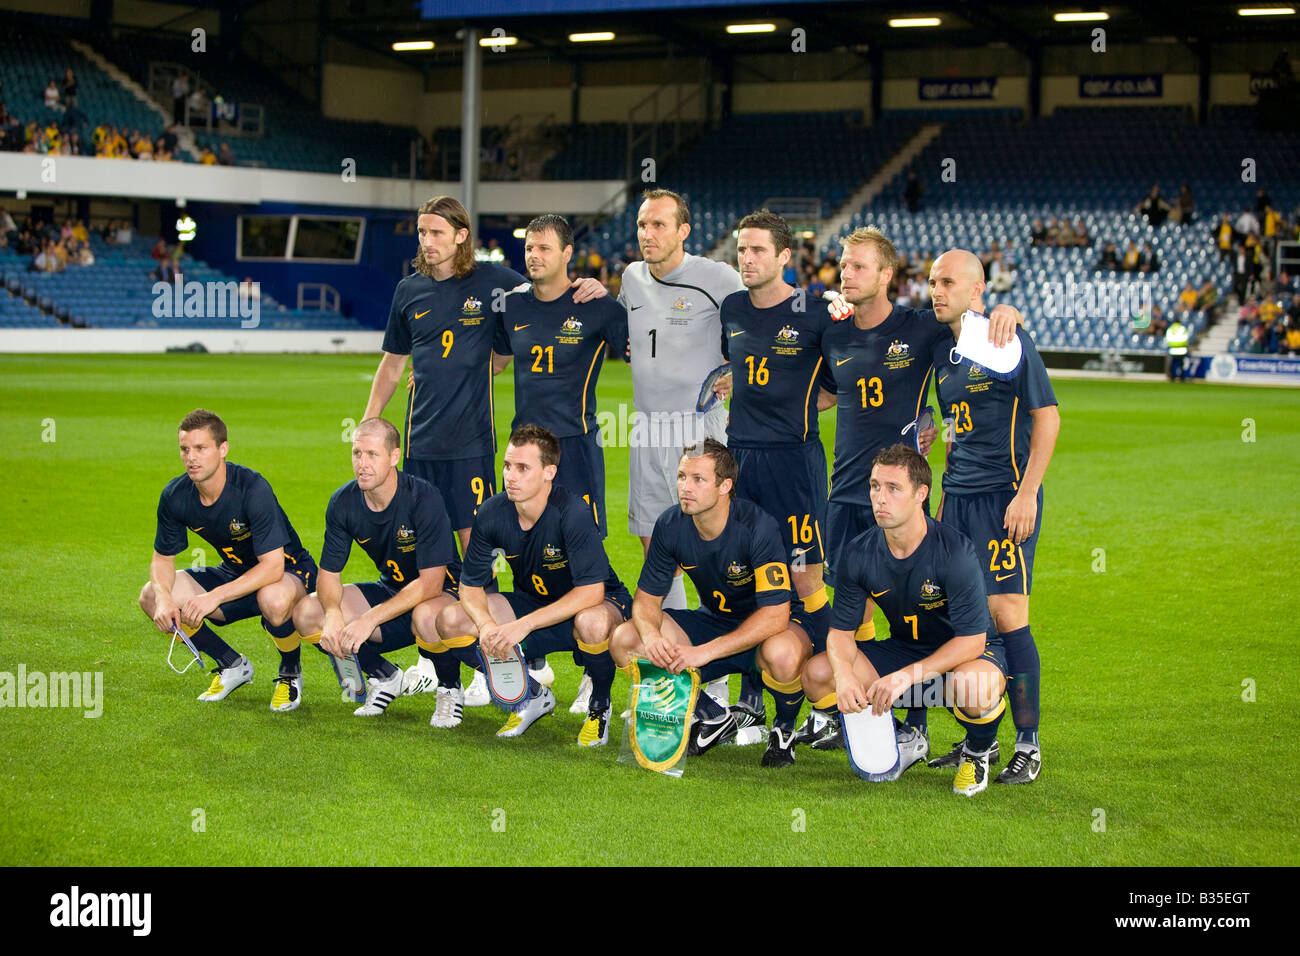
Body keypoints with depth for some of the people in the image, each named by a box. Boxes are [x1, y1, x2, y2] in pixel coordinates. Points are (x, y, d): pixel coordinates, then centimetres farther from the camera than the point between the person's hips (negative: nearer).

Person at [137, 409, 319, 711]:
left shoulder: (252, 488, -30)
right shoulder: (175, 496, -12)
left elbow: (273, 566, -34)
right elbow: (163, 558, 0)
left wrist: (214, 597, -41)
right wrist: (163, 597, -22)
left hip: (289, 571, -6)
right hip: (235, 573, 6)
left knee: (274, 599, -43)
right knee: (151, 597, -11)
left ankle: (291, 674, -7)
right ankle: (233, 665, 8)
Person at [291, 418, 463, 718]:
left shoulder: (423, 498, -25)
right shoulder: (343, 502, -10)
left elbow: (431, 583, -29)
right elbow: (329, 573, -4)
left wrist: (370, 619, -36)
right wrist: (333, 614, -28)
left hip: (442, 593, -6)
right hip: (390, 590, 6)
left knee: (427, 617, -42)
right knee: (307, 613, -14)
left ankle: (450, 689, -8)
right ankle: (385, 677, 7)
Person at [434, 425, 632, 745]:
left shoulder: (572, 513, -29)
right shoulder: (492, 513, -14)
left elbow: (591, 592, -33)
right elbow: (471, 586, -5)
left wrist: (523, 625, -36)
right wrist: (486, 625, -28)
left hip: (596, 604, -6)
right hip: (534, 601, 6)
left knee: (592, 623, -42)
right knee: (450, 621, -13)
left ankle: (600, 706, -7)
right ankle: (534, 696, 8)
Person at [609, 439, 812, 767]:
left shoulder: (758, 526, -28)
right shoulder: (671, 525, -12)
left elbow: (776, 614, -33)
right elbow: (647, 596, -3)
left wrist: (705, 651, -38)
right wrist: (650, 635, -28)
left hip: (772, 626, -5)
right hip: (715, 620, 6)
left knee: (781, 654, -42)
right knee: (624, 640, -14)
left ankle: (785, 727, -5)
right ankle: (713, 717, 5)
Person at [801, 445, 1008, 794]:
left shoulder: (954, 550, -26)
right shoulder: (860, 553, -12)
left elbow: (972, 638, -27)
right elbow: (841, 630, -6)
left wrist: (907, 675, -37)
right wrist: (844, 675, -29)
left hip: (970, 651, -5)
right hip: (905, 648, 5)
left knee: (975, 687, -42)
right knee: (817, 673, -15)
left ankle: (978, 750, -3)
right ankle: (902, 741, 9)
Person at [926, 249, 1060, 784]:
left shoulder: (1007, 341, -7)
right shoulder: (940, 348, 14)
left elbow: (1046, 415, -9)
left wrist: (1027, 493, -14)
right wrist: (949, 488, 17)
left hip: (1005, 496, -7)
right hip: (957, 495, 7)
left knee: (1006, 614, -11)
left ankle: (1028, 745, -3)